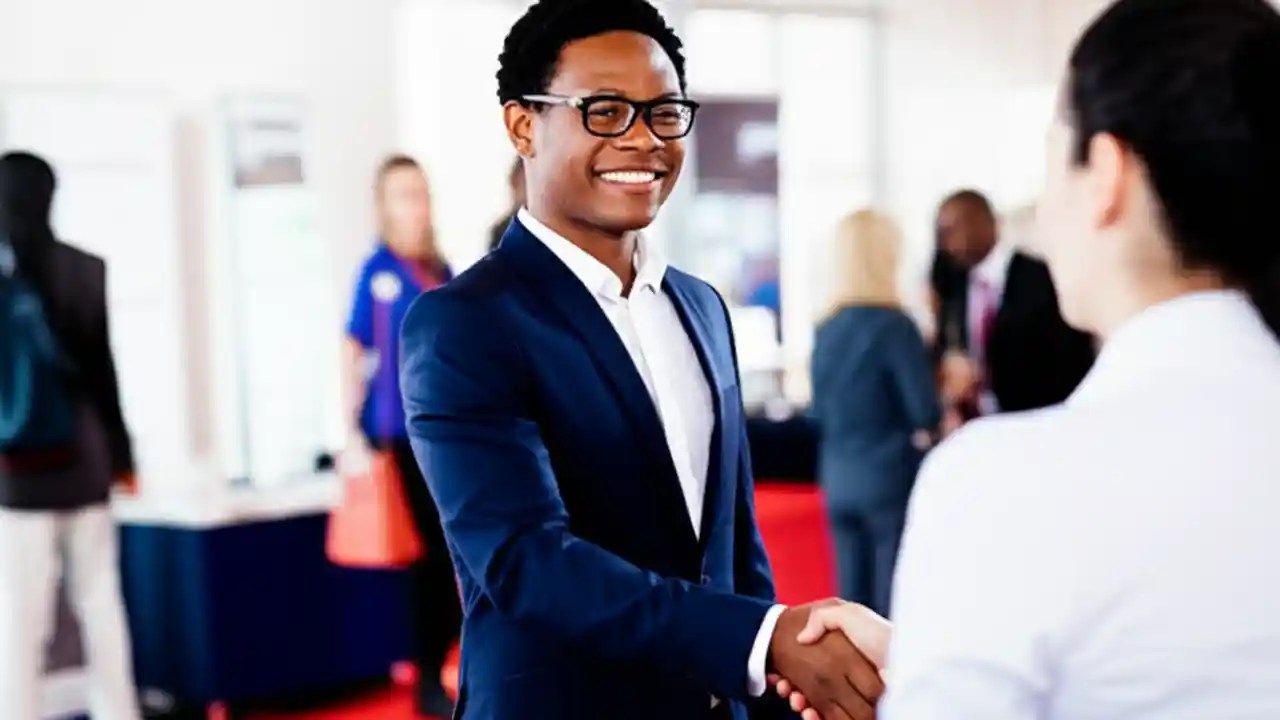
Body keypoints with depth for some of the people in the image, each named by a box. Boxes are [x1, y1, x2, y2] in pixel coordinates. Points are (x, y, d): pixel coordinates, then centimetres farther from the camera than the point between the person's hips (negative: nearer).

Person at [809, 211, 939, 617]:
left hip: (838, 480, 6)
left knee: (852, 603, 9)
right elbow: (927, 413, -13)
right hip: (892, 476, -6)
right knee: (893, 600, 0)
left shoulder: (826, 330, 4)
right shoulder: (893, 324, -13)